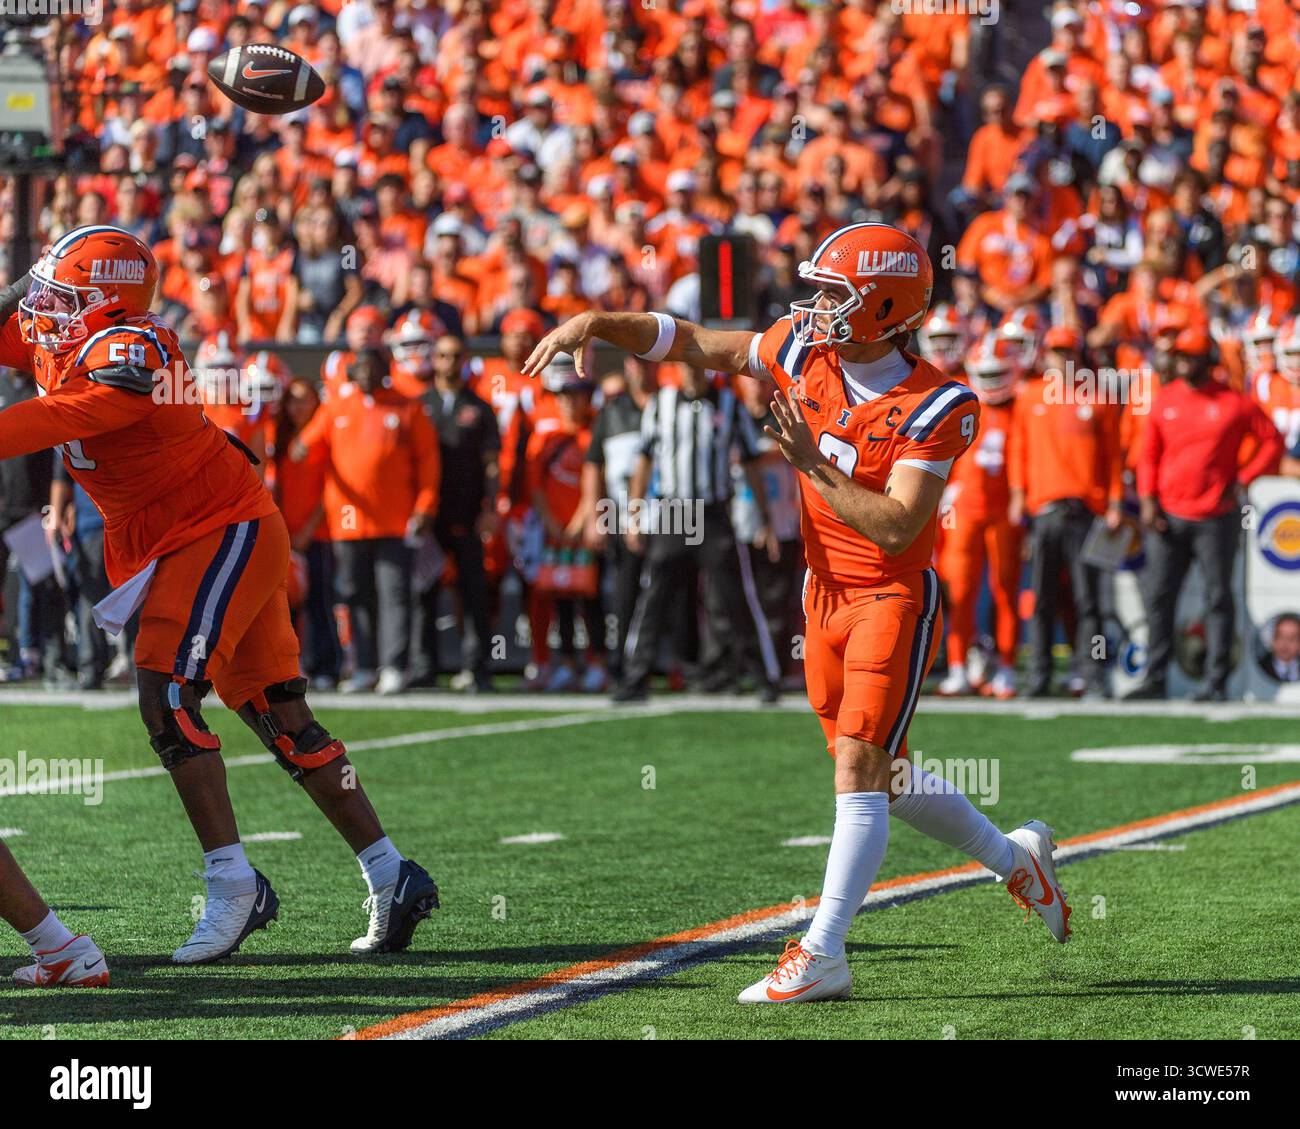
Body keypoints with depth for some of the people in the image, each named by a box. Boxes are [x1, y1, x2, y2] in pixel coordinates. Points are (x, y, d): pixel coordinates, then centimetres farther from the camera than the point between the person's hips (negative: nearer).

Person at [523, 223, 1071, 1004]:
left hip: (895, 597, -7)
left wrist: (814, 466, -29)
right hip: (828, 590, 7)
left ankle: (823, 954, -11)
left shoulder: (935, 406, -21)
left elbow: (897, 527, -28)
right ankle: (1015, 858, 36)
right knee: (880, 776, 16)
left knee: (859, 770, -12)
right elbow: (696, 344, 5)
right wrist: (596, 324, -4)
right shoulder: (807, 349, -3)